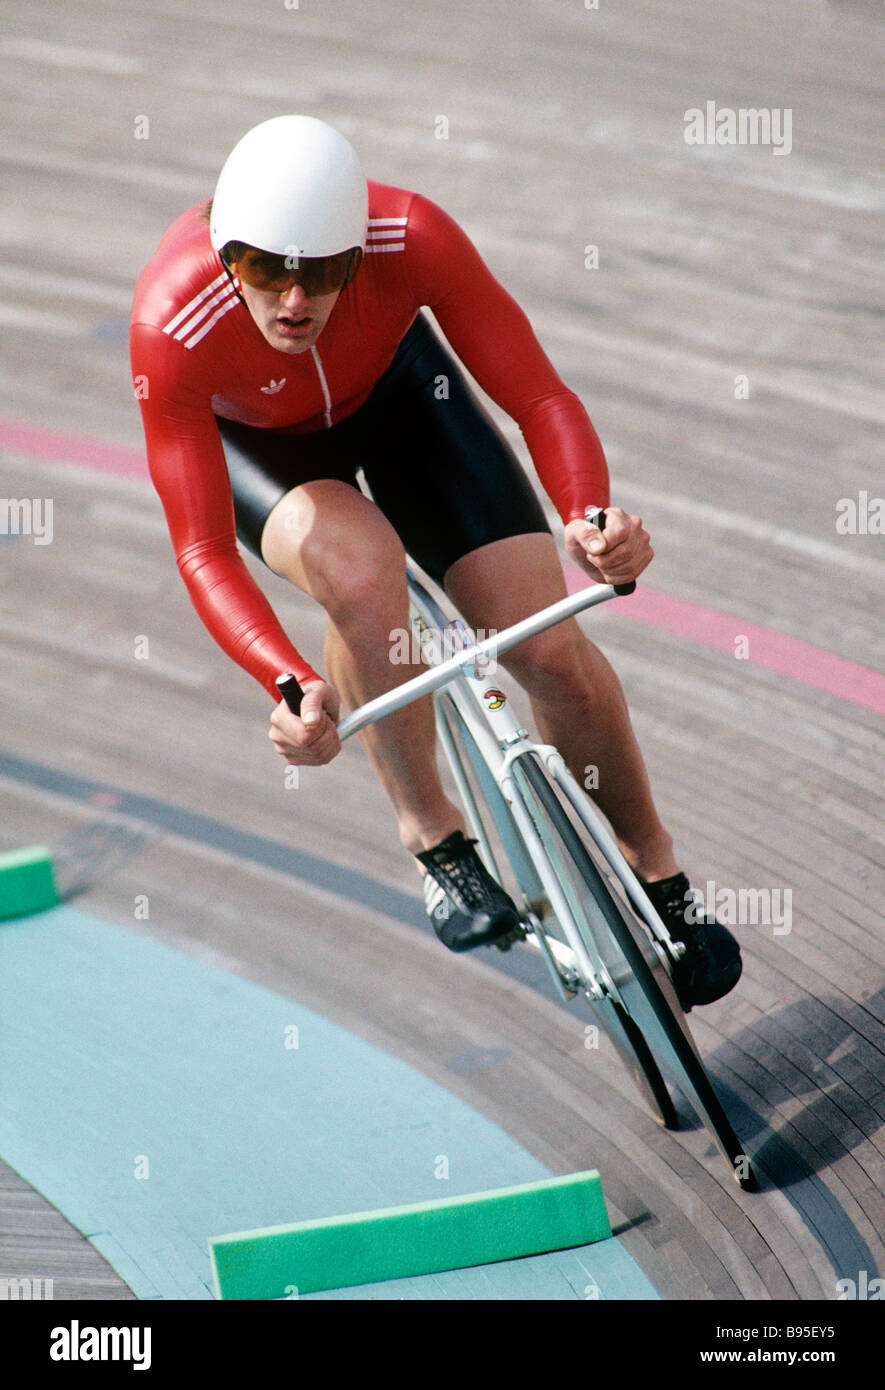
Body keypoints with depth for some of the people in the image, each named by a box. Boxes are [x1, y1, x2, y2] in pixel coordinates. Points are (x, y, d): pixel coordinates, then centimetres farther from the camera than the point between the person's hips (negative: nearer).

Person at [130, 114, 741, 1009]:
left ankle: (655, 877, 15)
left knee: (553, 650, -11)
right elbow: (204, 553, -37)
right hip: (252, 440, -1)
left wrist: (590, 517, -53)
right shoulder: (173, 328, -40)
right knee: (358, 566, -36)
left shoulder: (414, 240, -37)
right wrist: (290, 685, -53)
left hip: (391, 384, 2)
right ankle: (432, 837, -14)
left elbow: (540, 399, -33)